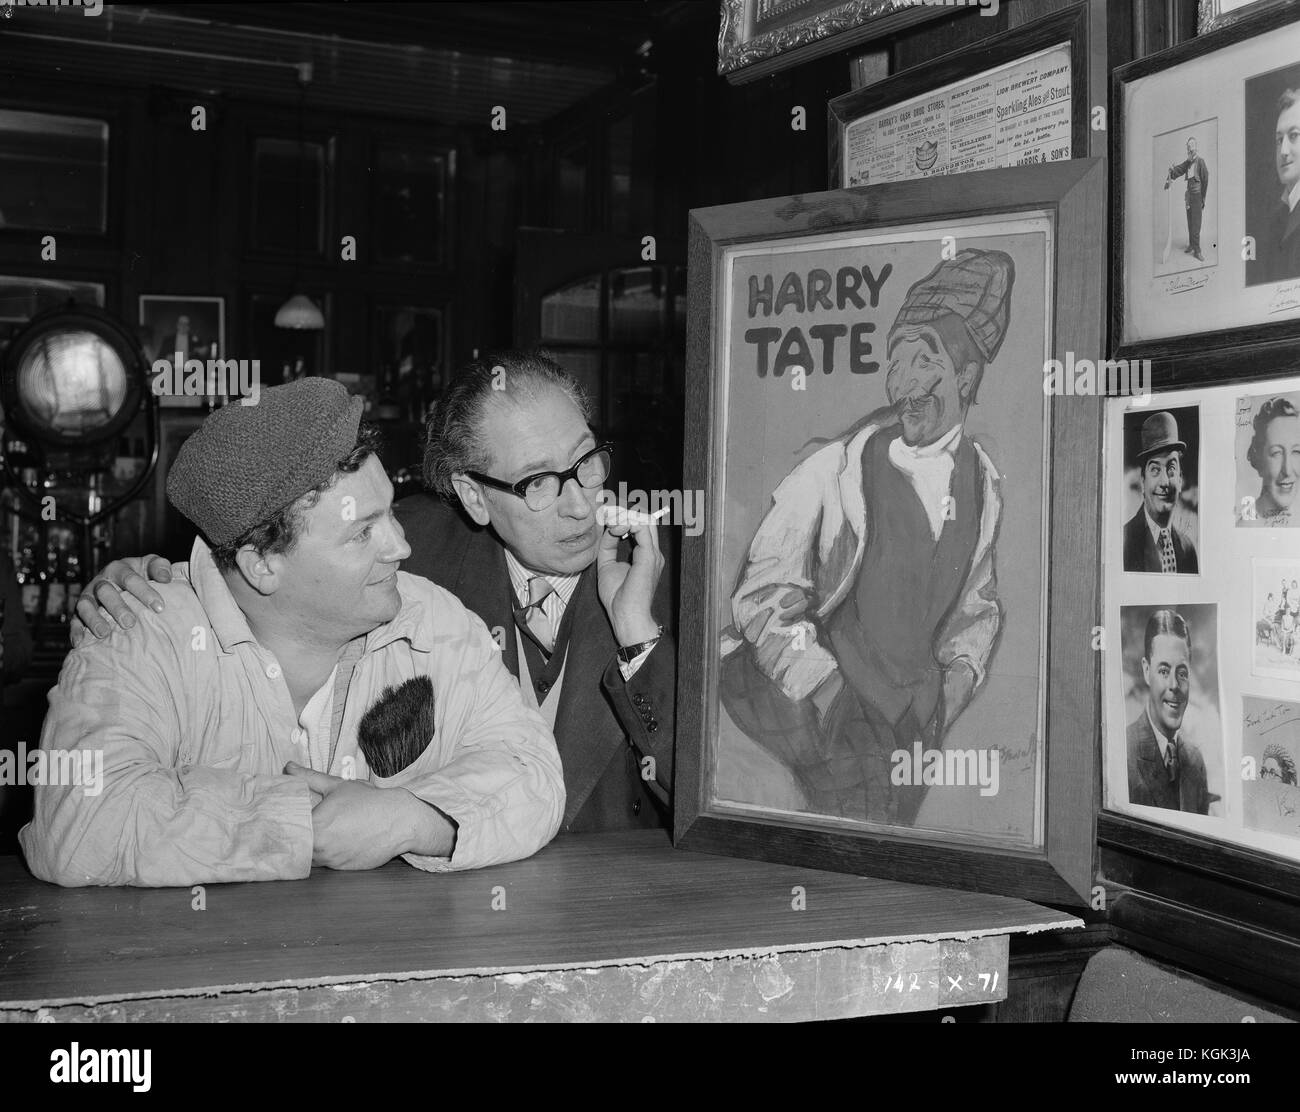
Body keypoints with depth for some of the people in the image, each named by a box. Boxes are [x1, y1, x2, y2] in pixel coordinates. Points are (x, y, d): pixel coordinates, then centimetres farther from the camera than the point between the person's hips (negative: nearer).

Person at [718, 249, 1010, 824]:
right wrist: (829, 690, -16)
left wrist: (960, 671, 4)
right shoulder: (834, 469, -10)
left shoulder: (982, 481, 7)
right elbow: (764, 598, -7)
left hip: (916, 708, 5)